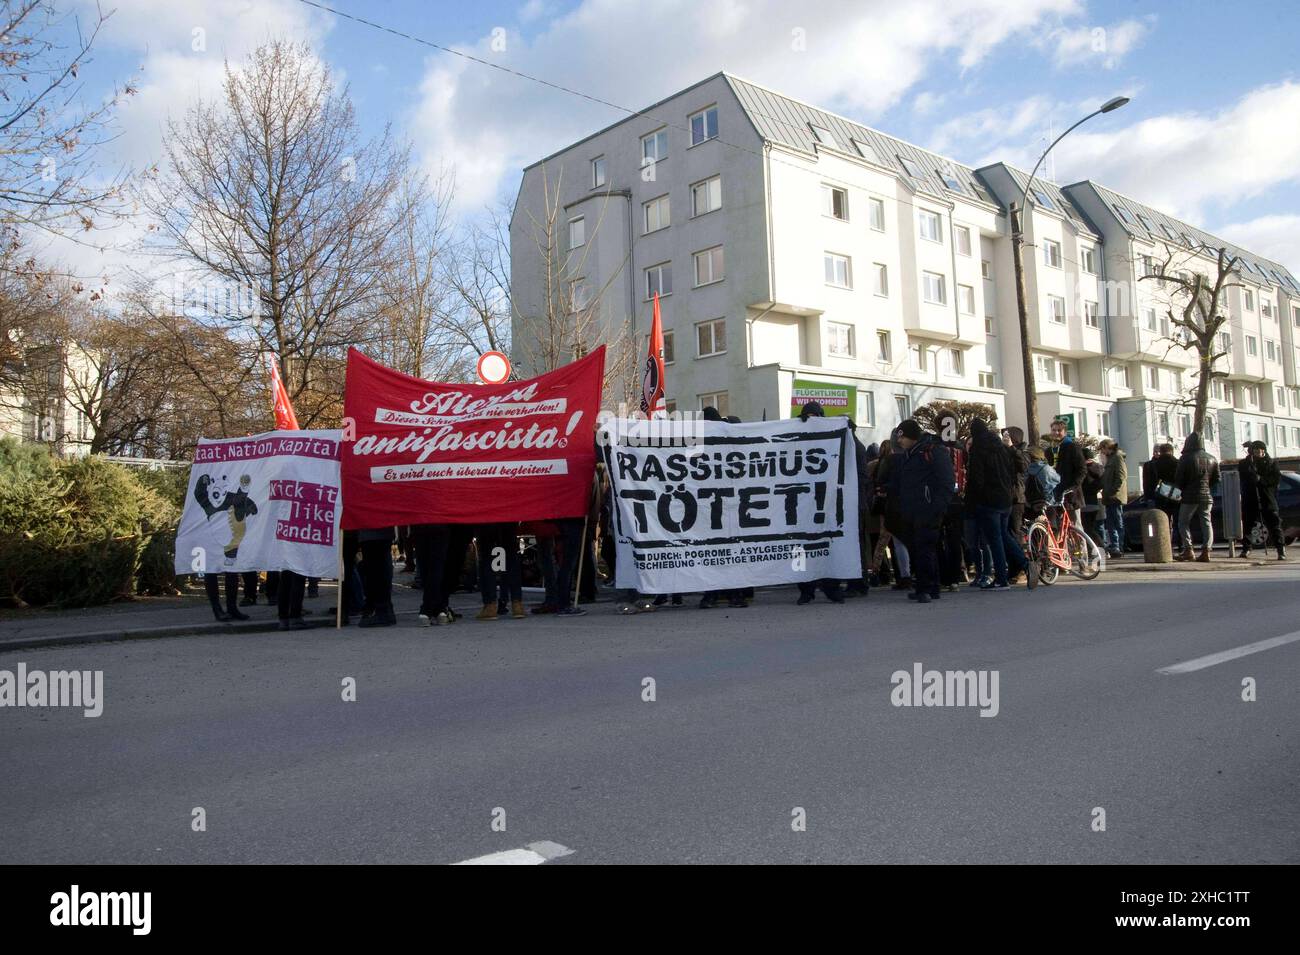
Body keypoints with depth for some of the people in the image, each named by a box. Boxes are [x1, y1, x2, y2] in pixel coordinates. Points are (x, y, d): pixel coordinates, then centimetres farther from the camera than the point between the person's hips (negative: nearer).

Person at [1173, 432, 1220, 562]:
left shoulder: (1186, 458, -8)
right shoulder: (1211, 458, 9)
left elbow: (1178, 479, -7)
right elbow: (1217, 479, 12)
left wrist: (1183, 489, 11)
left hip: (1190, 497, -5)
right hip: (1207, 496, 5)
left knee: (1183, 522, 4)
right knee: (1206, 523, 5)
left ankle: (1188, 550, -4)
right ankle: (1206, 551, -3)